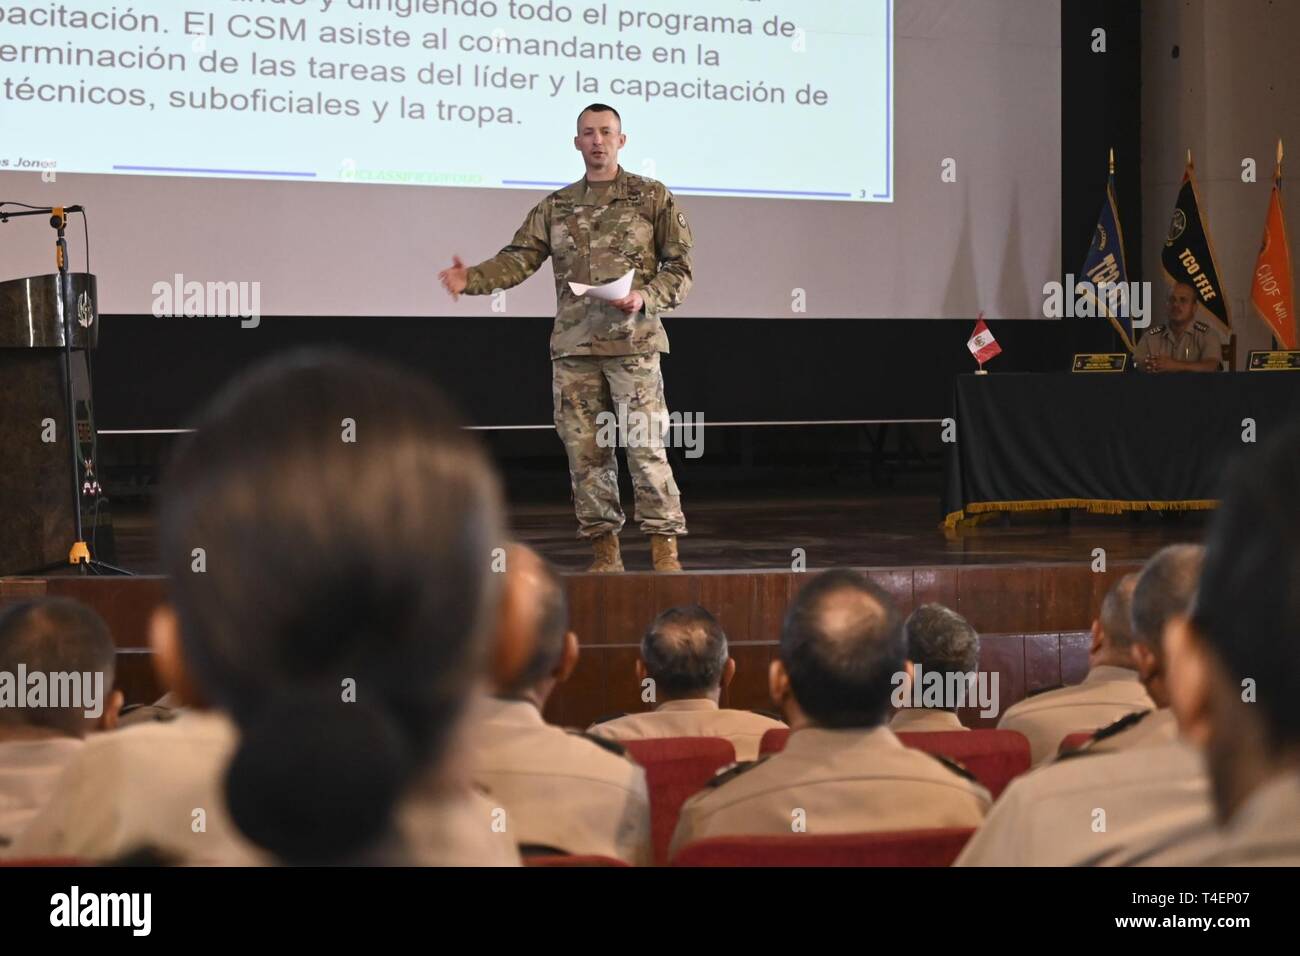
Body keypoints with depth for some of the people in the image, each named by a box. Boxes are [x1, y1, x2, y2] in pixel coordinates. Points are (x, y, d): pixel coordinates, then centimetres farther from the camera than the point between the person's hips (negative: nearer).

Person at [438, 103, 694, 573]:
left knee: (646, 446, -7)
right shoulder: (556, 207, 12)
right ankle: (605, 549, 11)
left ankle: (665, 548, -2)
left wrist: (645, 297, -15)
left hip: (633, 341, -3)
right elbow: (518, 259, 4)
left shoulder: (653, 197, 4)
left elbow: (679, 268, 3)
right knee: (585, 449, 4)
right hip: (572, 347, 3)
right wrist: (473, 278, -13)